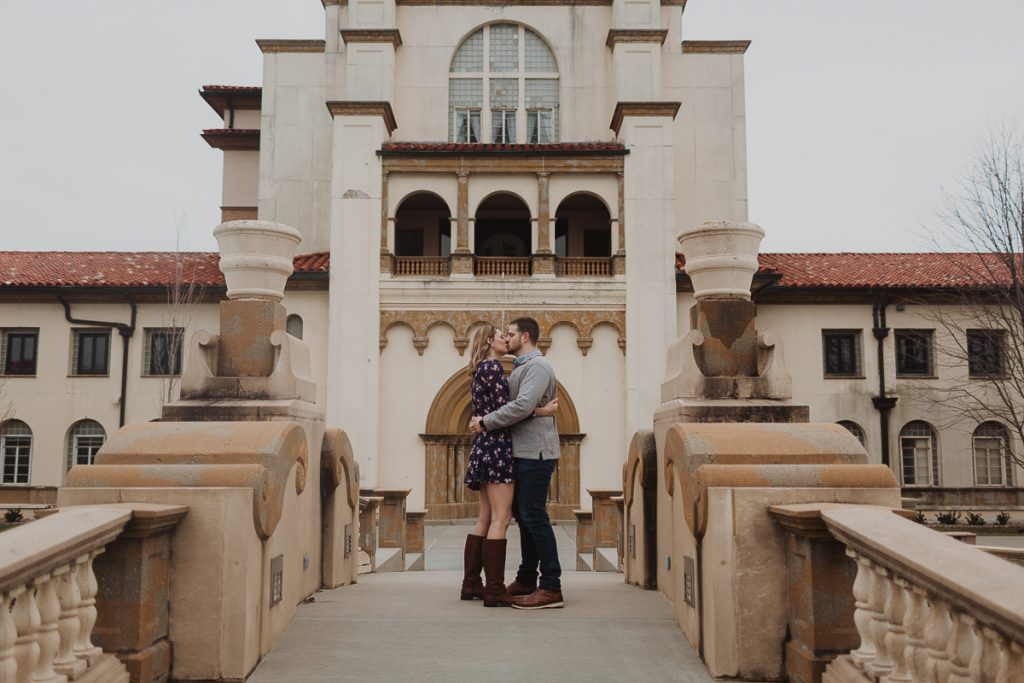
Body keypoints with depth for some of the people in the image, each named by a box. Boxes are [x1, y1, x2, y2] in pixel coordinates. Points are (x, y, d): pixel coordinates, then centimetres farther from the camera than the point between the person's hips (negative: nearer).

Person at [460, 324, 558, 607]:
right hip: (498, 446, -10)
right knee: (500, 519, -11)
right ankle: (495, 591, -12)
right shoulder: (492, 366, -8)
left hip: (485, 448, 10)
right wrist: (542, 411, -15)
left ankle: (471, 584, 14)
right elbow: (503, 408, -16)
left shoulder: (480, 371, 21)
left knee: (485, 519, 11)